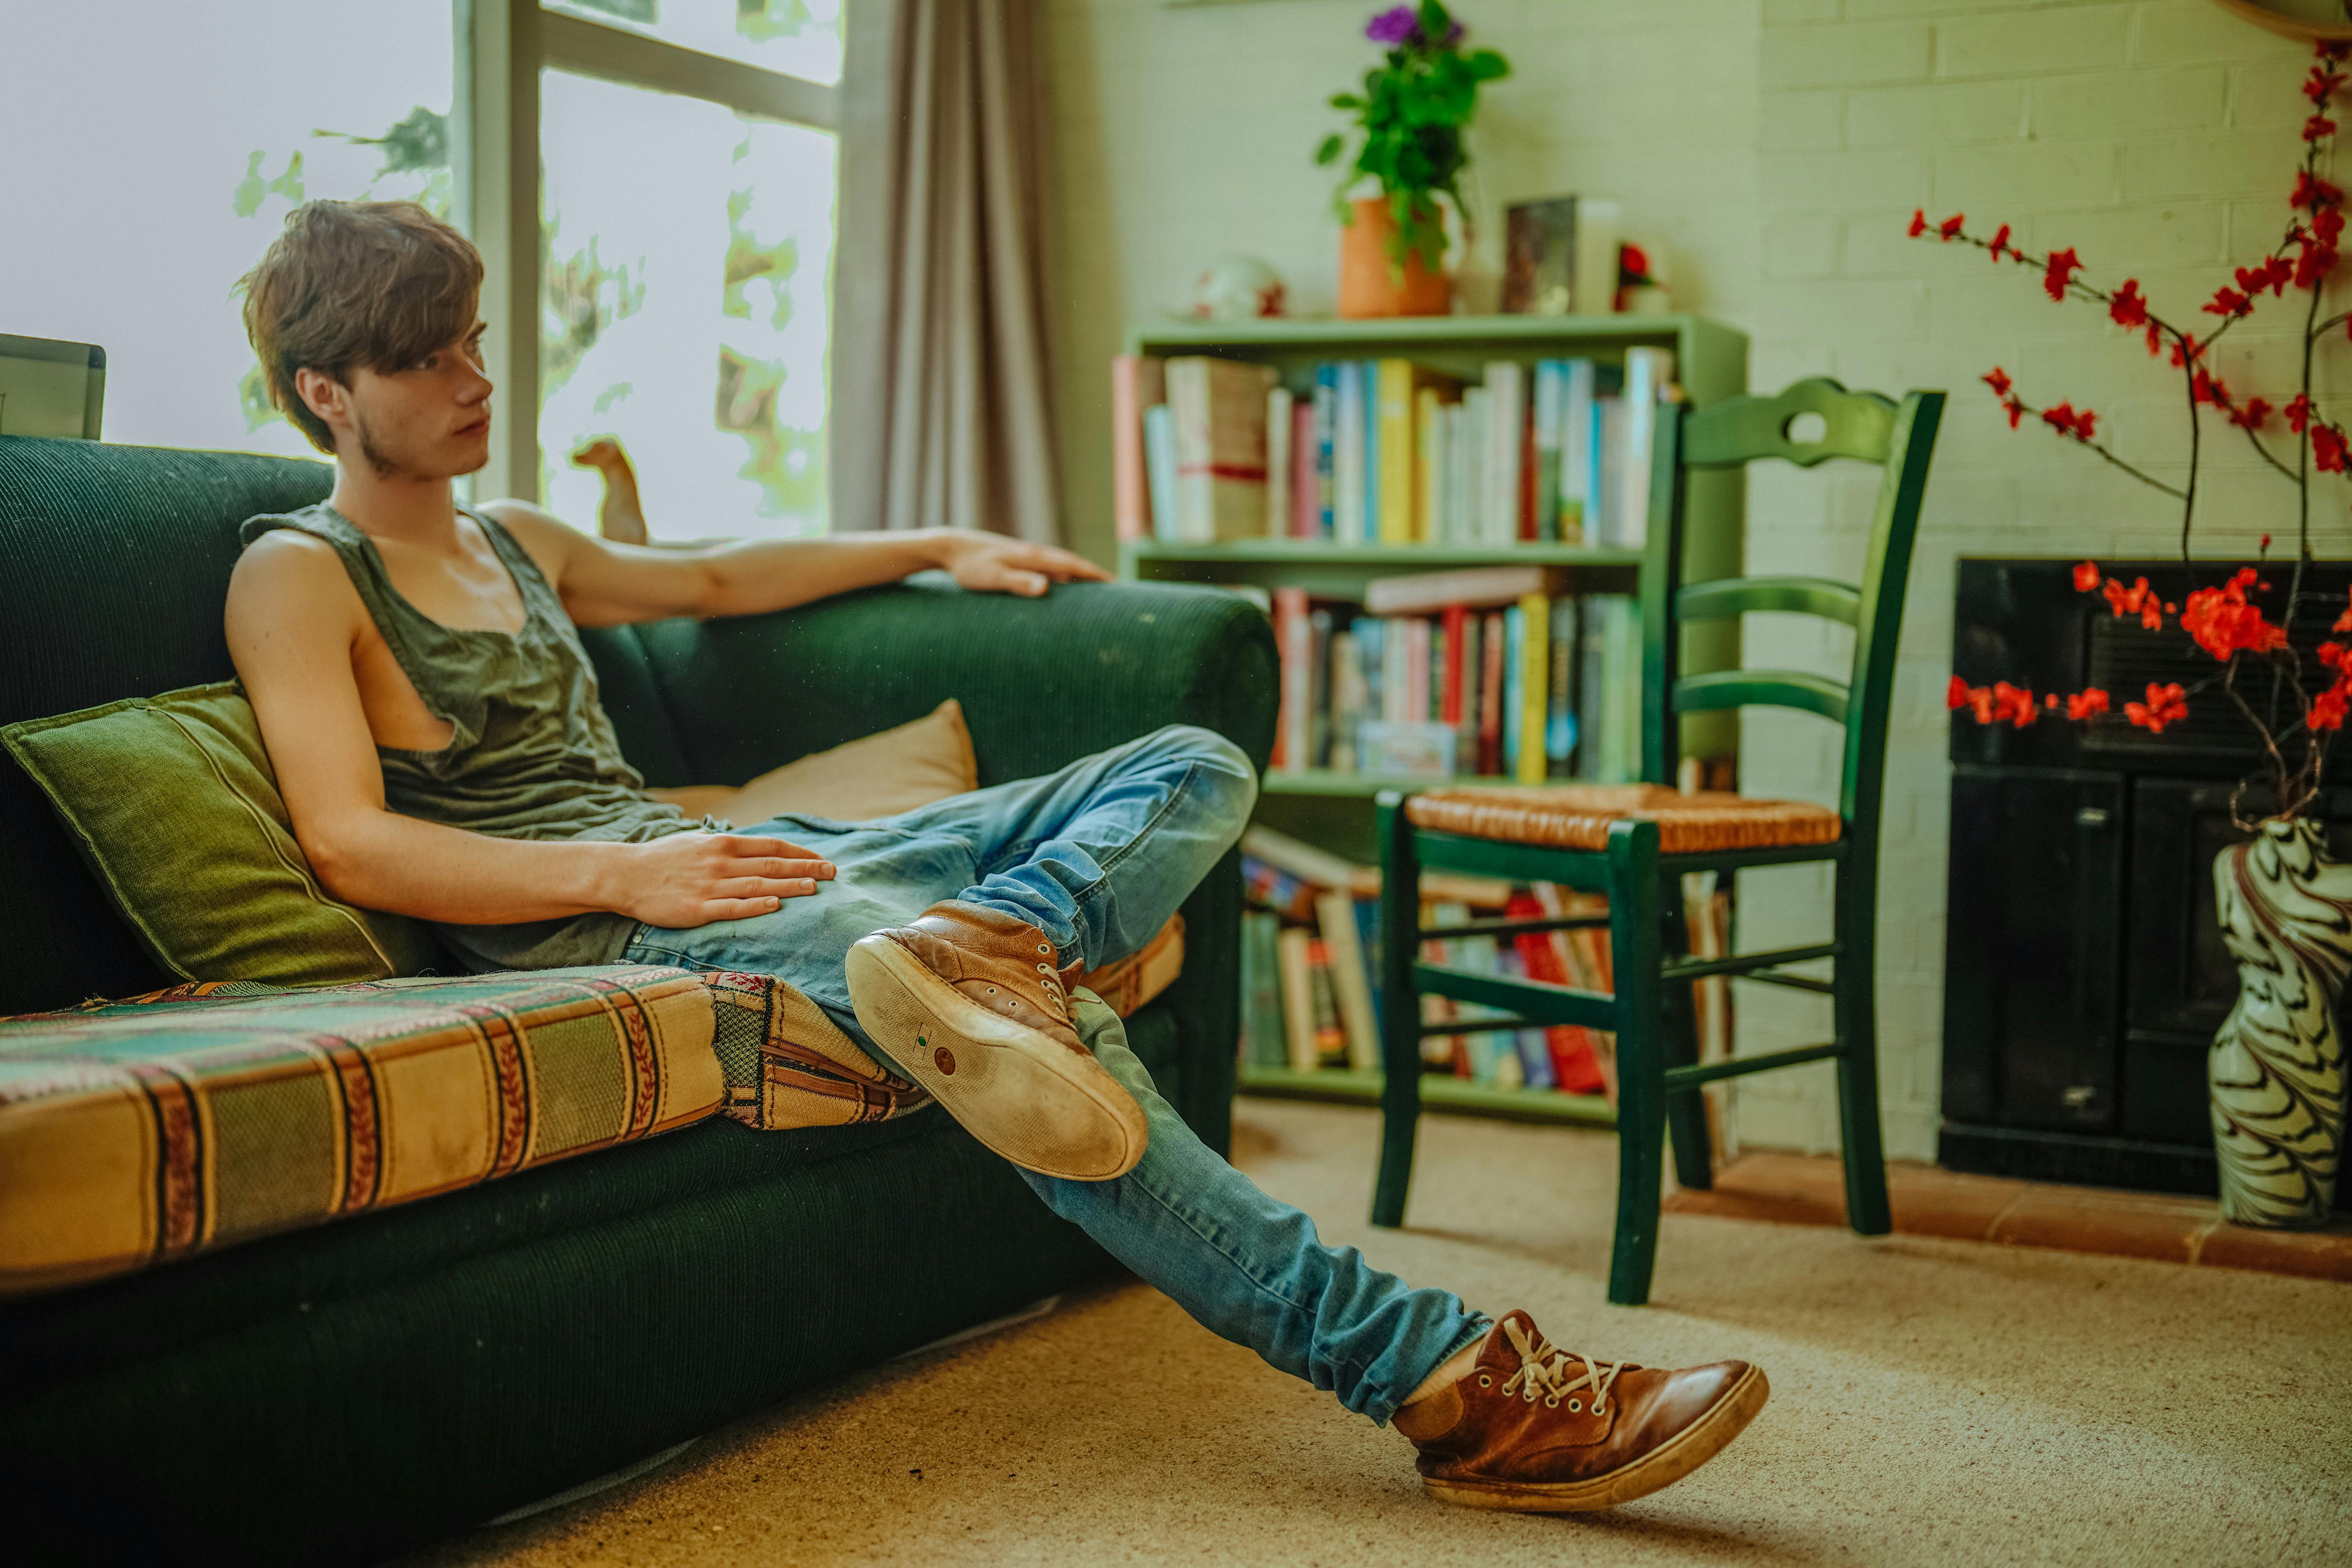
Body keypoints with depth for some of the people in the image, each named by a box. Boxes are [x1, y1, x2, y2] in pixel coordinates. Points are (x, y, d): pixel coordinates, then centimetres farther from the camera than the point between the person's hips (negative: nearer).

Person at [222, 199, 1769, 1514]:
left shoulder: (514, 541, 25)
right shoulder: (299, 575, 2)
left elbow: (712, 578, 42)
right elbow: (352, 843, -10)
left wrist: (938, 548, 41)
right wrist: (622, 873, -20)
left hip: (725, 853, 9)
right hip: (586, 926, -9)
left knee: (1193, 770, 0)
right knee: (1045, 1030, -33)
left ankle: (996, 936, -35)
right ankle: (1444, 1375, -35)